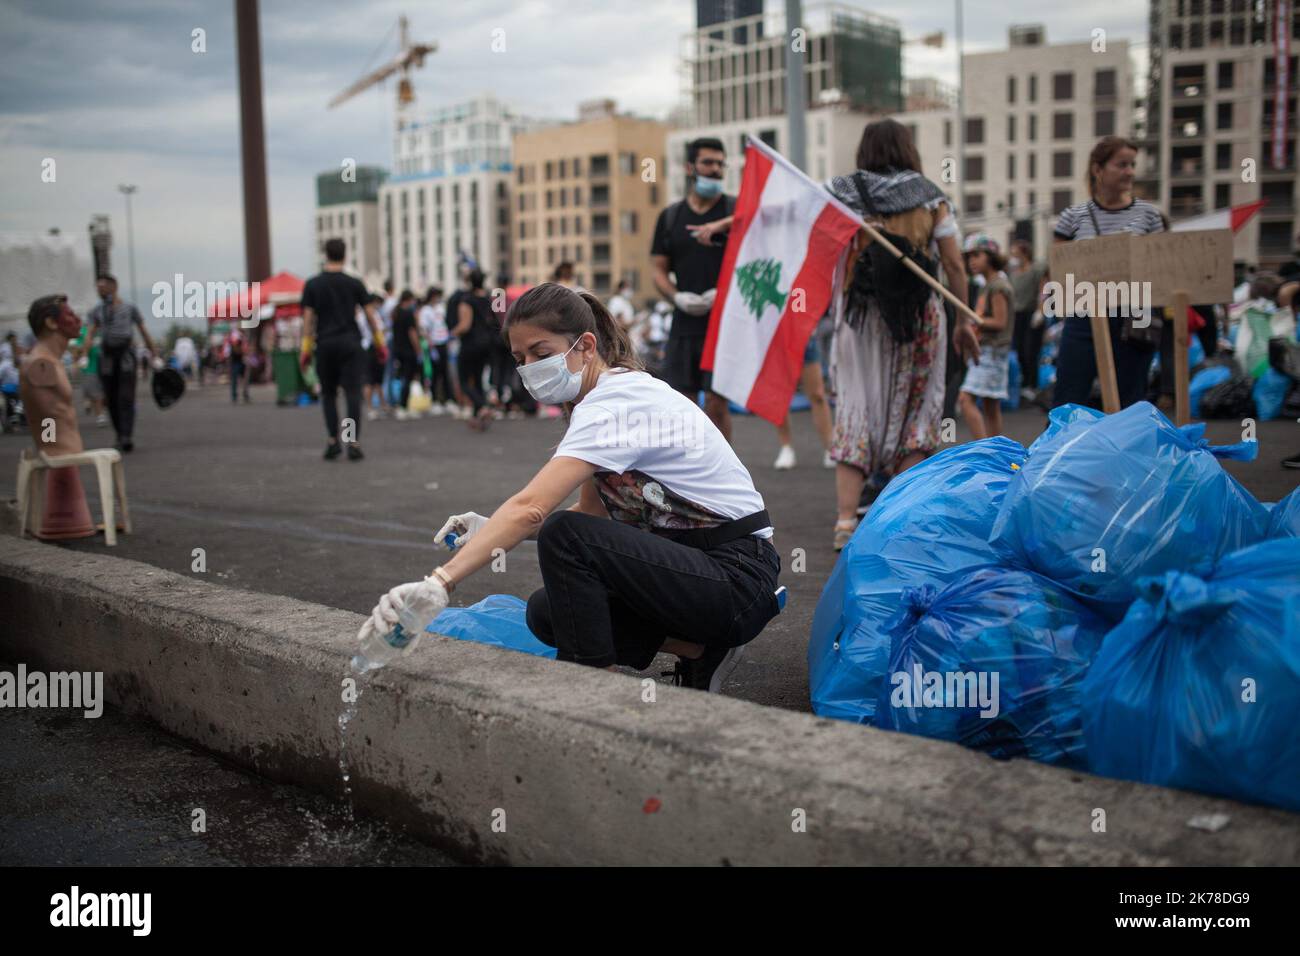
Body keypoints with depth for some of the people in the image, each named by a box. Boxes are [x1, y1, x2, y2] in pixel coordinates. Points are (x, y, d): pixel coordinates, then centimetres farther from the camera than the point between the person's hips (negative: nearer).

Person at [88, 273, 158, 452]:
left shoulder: (129, 308, 6)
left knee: (126, 397, -12)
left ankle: (126, 437, -19)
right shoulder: (97, 311, 8)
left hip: (126, 354, -2)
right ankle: (120, 435, 15)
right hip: (107, 355, 2)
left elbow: (144, 332, 9)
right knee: (111, 399, 3)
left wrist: (154, 354, 7)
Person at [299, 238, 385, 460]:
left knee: (328, 394, 13)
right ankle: (354, 444, -11)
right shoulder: (354, 283, 1)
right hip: (350, 344, -1)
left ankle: (333, 442, 6)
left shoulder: (312, 284, 3)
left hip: (325, 344, 1)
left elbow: (308, 318, -1)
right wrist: (380, 343, 8)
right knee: (353, 393, -3)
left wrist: (306, 349, 2)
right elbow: (370, 314, 1)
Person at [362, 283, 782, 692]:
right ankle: (698, 650, 7)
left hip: (738, 575, -10)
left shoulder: (614, 406, -22)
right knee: (546, 612, 4)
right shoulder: (606, 397, 8)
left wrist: (439, 582, -42)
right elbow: (593, 512, 13)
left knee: (564, 537, -24)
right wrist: (494, 529, -1)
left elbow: (530, 508, -35)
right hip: (688, 561, 10)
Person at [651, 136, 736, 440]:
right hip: (684, 323, 3)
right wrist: (677, 296, -7)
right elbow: (659, 269, 12)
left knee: (716, 402, -4)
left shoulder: (735, 210, 4)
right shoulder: (670, 216, 13)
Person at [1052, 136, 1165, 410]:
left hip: (1133, 323, 1)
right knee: (1067, 406, -2)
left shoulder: (1148, 214, 6)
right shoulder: (1073, 217, 3)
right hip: (1084, 320, -1)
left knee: (1130, 406, 6)